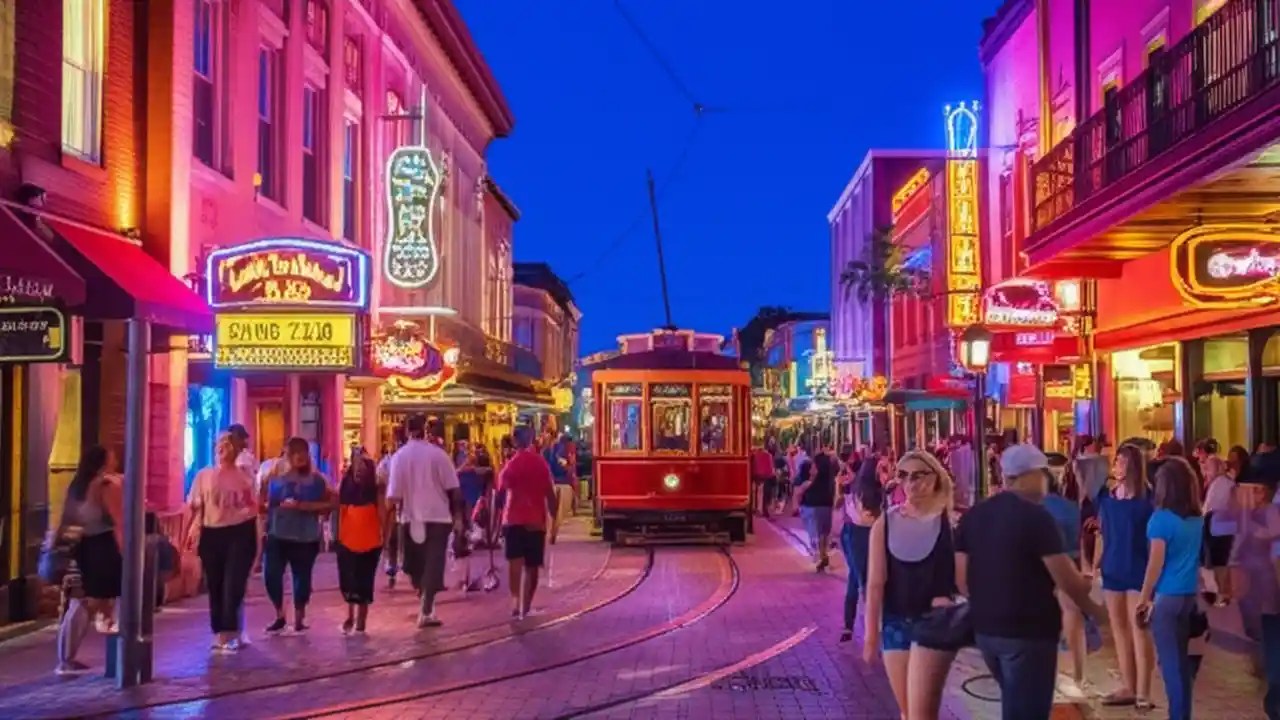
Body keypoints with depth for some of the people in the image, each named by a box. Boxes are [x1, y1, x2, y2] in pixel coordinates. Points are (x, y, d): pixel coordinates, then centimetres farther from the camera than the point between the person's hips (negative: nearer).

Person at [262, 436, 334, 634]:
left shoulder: (316, 479, -2)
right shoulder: (276, 475, 3)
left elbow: (329, 504, -9)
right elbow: (263, 501, 13)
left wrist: (302, 506, -16)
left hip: (305, 538, -1)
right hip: (278, 535, 1)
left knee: (302, 577, 5)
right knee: (271, 575, -6)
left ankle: (299, 620, 22)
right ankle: (280, 617, 15)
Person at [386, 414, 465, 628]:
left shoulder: (399, 456, -5)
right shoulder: (438, 453, -6)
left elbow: (393, 495, -9)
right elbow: (453, 488, -6)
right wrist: (458, 516, 3)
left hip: (411, 518, 1)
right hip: (438, 516, -1)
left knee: (417, 564, 16)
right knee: (433, 564, 2)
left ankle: (426, 606, 24)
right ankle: (426, 611, -2)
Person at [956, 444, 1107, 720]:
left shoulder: (973, 515, 5)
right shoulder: (1036, 516, -15)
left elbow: (962, 578, 7)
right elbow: (1068, 581, -15)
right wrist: (1092, 608, 4)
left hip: (985, 628, 7)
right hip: (1028, 630, -7)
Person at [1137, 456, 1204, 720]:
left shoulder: (1161, 518, -13)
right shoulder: (1197, 519, 6)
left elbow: (1156, 562, -13)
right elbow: (1194, 556, 11)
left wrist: (1144, 598, -5)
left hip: (1167, 596, -6)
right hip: (1190, 594, 6)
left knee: (1169, 661, 1)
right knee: (1182, 658, 14)